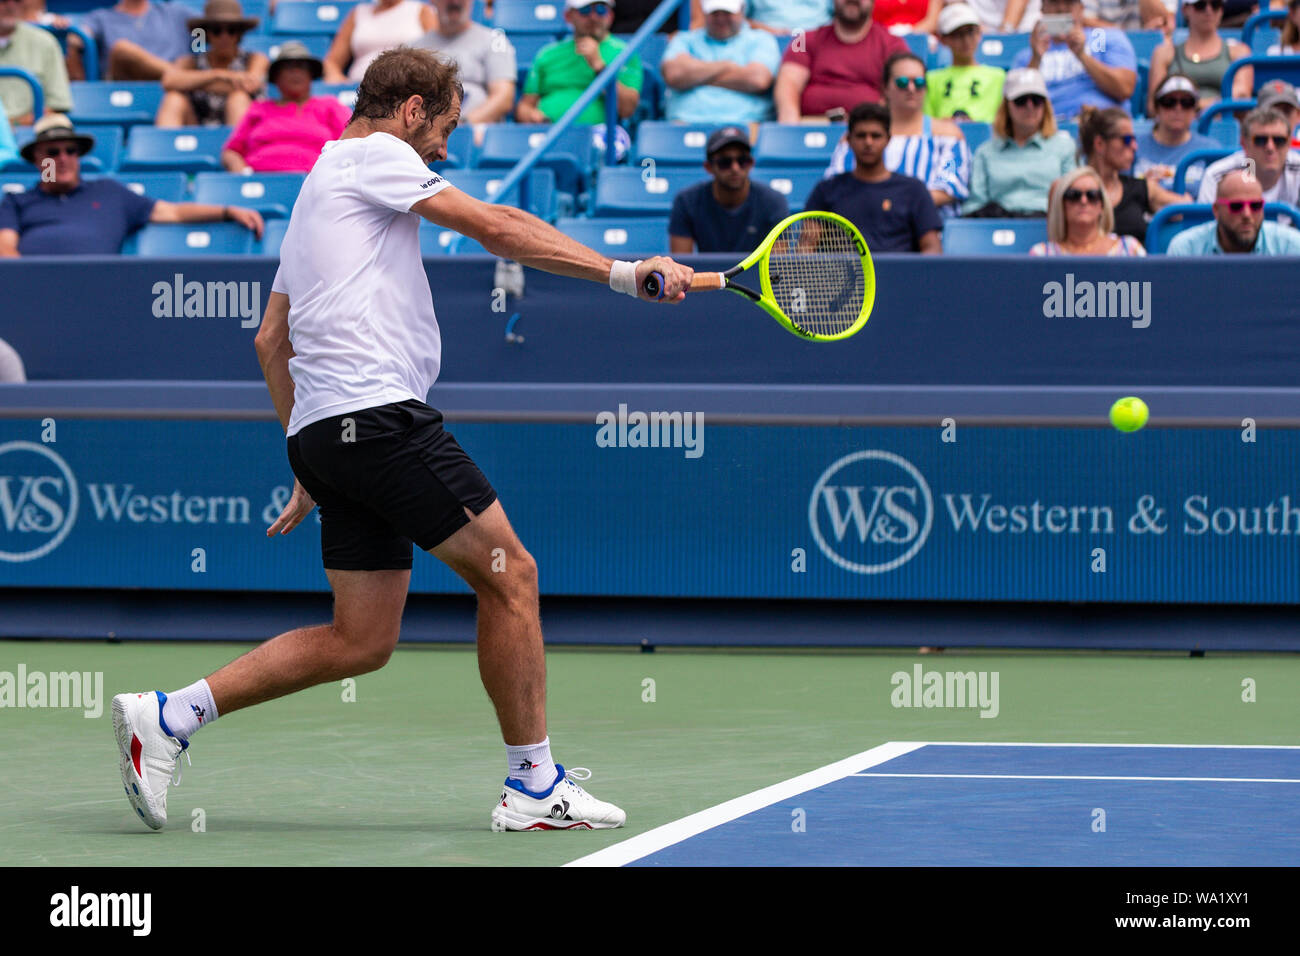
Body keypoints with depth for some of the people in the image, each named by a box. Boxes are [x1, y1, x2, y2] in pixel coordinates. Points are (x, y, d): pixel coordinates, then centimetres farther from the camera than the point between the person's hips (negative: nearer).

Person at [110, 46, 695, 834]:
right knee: (509, 571, -4)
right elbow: (495, 226, -11)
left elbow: (271, 340, 30)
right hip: (379, 411, -10)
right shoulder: (373, 156, 0)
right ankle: (535, 786, -1)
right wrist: (623, 272, -14)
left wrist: (311, 464, 29)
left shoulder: (320, 192, 28)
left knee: (362, 641, 7)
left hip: (326, 432, 10)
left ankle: (168, 716, 5)